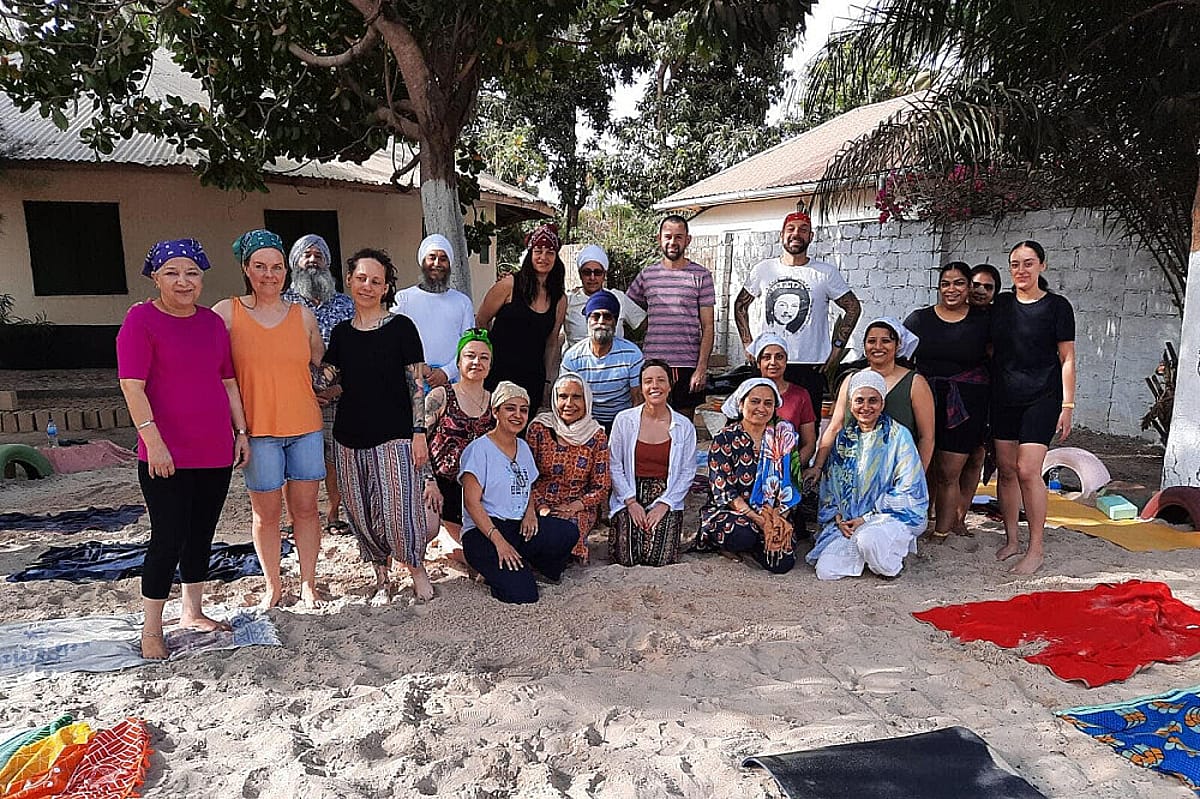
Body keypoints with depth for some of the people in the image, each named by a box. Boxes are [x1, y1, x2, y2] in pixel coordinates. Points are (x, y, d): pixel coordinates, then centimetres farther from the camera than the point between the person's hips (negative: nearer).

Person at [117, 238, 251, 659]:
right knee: (169, 538, -3)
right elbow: (132, 386, -13)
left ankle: (192, 612, 30)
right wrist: (154, 441, -19)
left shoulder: (213, 321, 11)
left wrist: (241, 431, 13)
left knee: (202, 534, 14)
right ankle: (151, 630, 13)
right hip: (166, 457, -6)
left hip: (216, 452, 6)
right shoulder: (141, 318, -6)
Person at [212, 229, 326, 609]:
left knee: (305, 507, 9)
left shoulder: (302, 314, 7)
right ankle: (273, 585, 25)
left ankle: (308, 582, 23)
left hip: (305, 425, 2)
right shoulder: (227, 312, -1)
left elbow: (322, 363, 20)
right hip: (258, 428, -2)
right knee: (267, 513, 6)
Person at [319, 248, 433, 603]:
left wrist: (419, 433, -8)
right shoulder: (341, 333, 10)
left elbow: (416, 384, -4)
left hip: (395, 435, -5)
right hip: (350, 438, 5)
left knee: (399, 509, -9)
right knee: (361, 513, 9)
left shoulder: (401, 327, -3)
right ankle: (382, 576, 25)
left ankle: (416, 568, 14)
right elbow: (327, 379, 14)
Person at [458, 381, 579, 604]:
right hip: (483, 532, -6)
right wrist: (499, 541, -22)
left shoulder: (523, 447, 14)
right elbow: (472, 502, -13)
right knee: (522, 594, -23)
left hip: (519, 527, 6)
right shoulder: (479, 449, -8)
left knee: (568, 533, -22)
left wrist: (530, 511, 0)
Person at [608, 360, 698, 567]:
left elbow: (688, 472, 1)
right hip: (629, 498, 0)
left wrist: (664, 504, -9)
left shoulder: (684, 426, 0)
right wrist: (631, 502, -9)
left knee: (660, 559, -16)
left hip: (666, 497, 1)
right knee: (628, 559, -17)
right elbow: (614, 466, 0)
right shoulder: (624, 420, -1)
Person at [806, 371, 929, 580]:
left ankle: (891, 563, -3)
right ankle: (871, 552, 11)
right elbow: (829, 484, 14)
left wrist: (867, 518, -13)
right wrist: (837, 517, -4)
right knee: (825, 571, -16)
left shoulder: (898, 436, -4)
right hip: (847, 520, 4)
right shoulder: (843, 437, 10)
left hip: (893, 516, -4)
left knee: (868, 538, -38)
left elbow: (908, 490, -8)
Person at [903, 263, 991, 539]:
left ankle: (941, 534, 7)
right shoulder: (919, 319, 8)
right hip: (925, 400, 1)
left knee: (948, 474, -2)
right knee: (924, 470, 5)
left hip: (967, 404, -1)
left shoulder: (983, 321, 6)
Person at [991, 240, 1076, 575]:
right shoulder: (1000, 304, 9)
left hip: (1041, 397, -4)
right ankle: (1012, 539, 17)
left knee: (1027, 470, -13)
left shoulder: (1057, 306, -1)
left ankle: (1036, 548, -2)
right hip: (1003, 397, 4)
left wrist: (1067, 405, -6)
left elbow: (1067, 358, -2)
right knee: (1006, 469, 5)